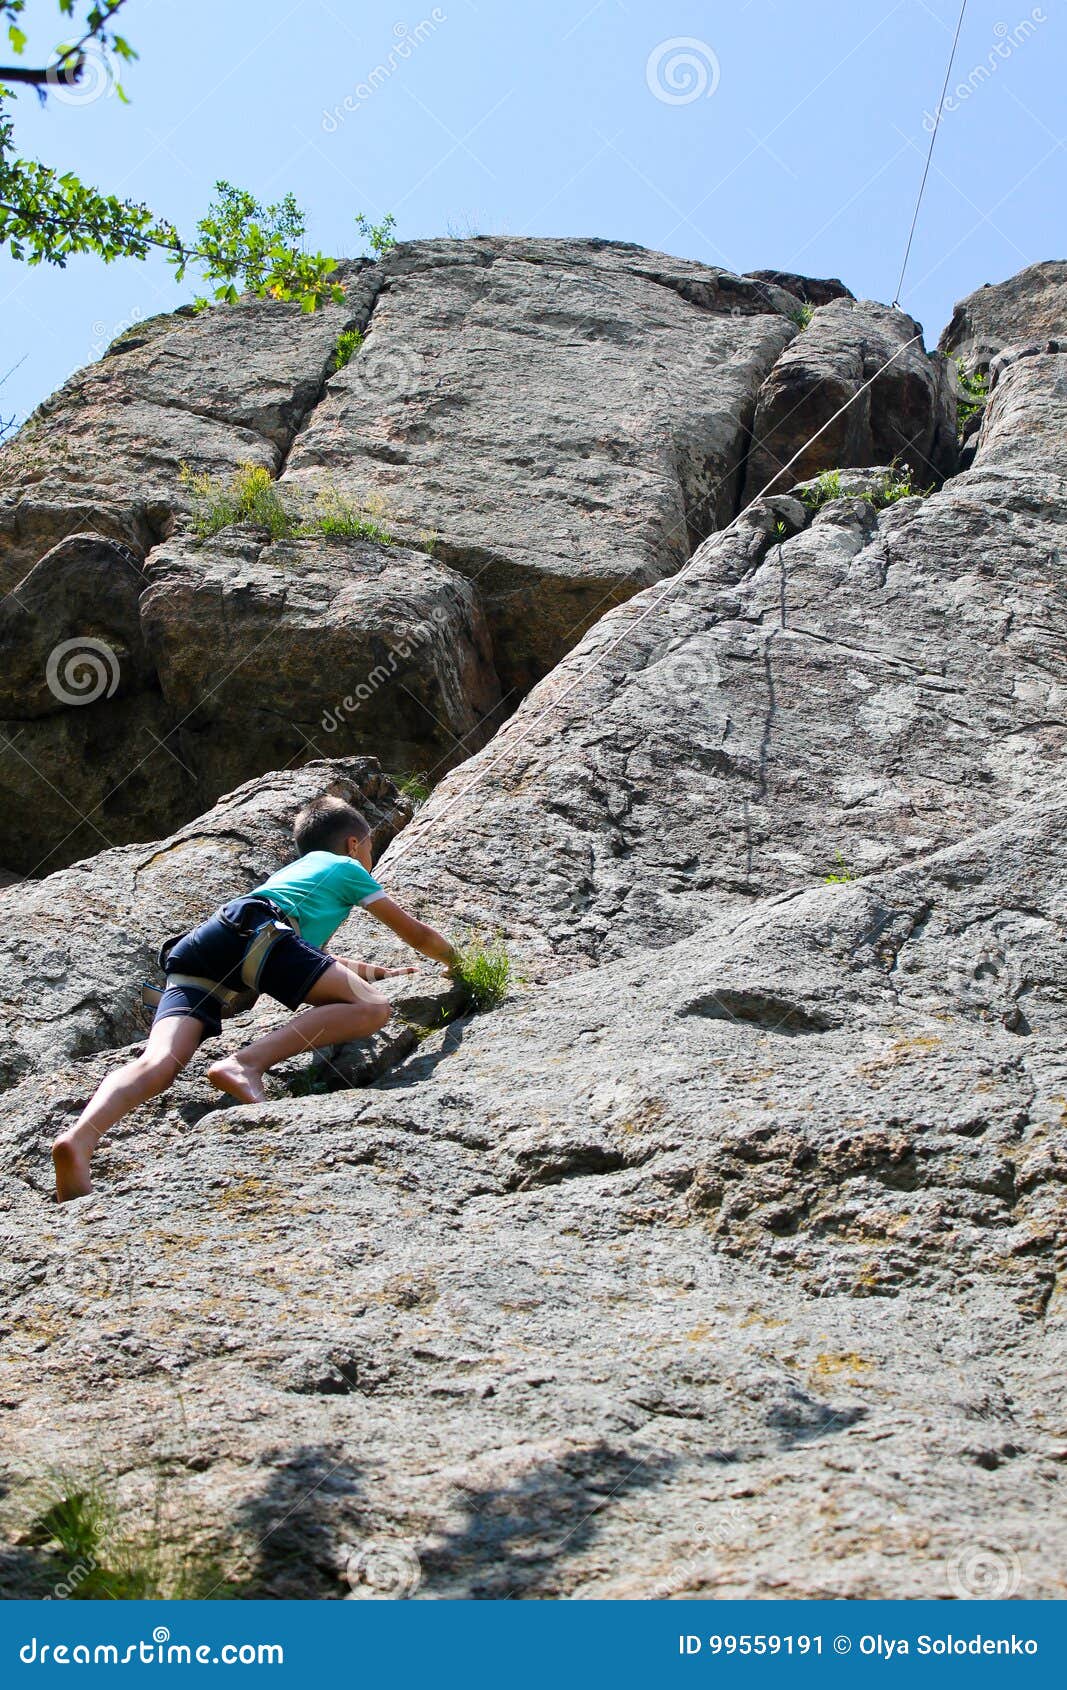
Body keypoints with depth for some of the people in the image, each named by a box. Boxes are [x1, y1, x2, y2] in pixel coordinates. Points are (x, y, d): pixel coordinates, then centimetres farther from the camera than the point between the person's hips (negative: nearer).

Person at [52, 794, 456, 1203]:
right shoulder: (347, 868, 27)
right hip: (252, 932, -7)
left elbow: (316, 958, 58)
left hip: (191, 956, 7)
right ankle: (247, 1063, -33)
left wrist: (379, 972, 67)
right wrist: (458, 962, 50)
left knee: (159, 1062, -16)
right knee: (373, 1008, -13)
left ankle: (79, 1139, -45)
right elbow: (416, 934, 31)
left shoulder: (291, 872, 46)